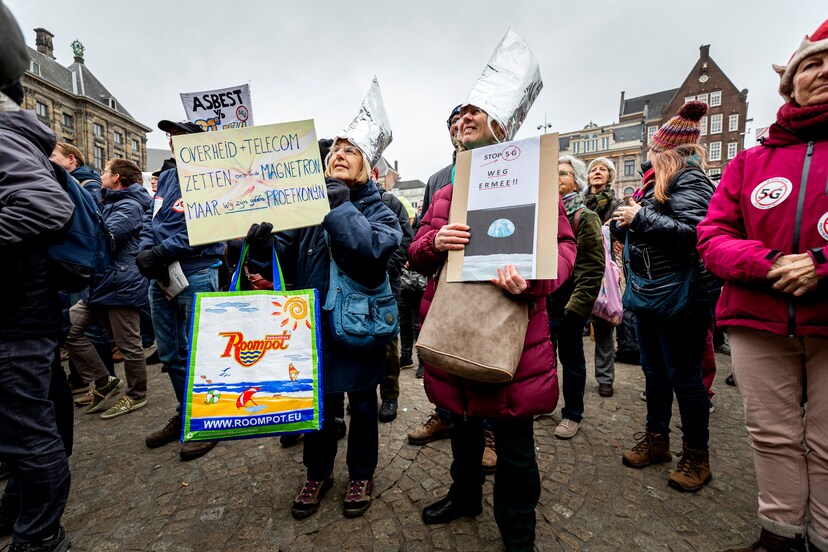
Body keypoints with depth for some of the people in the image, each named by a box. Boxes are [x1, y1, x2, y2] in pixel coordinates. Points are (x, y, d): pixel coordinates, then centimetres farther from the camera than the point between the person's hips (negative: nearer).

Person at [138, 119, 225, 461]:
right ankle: (186, 415, 33)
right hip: (160, 277, 7)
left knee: (194, 355, 0)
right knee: (169, 353, 15)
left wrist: (159, 253, -17)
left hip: (196, 275, -7)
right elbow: (150, 221, 12)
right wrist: (146, 254, -6)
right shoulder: (166, 178, 15)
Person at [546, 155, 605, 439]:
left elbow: (593, 267, -13)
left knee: (571, 360, 10)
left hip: (568, 304, -5)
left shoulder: (585, 217, -7)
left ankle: (572, 414, 26)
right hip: (542, 301, 5)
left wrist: (577, 304, -18)